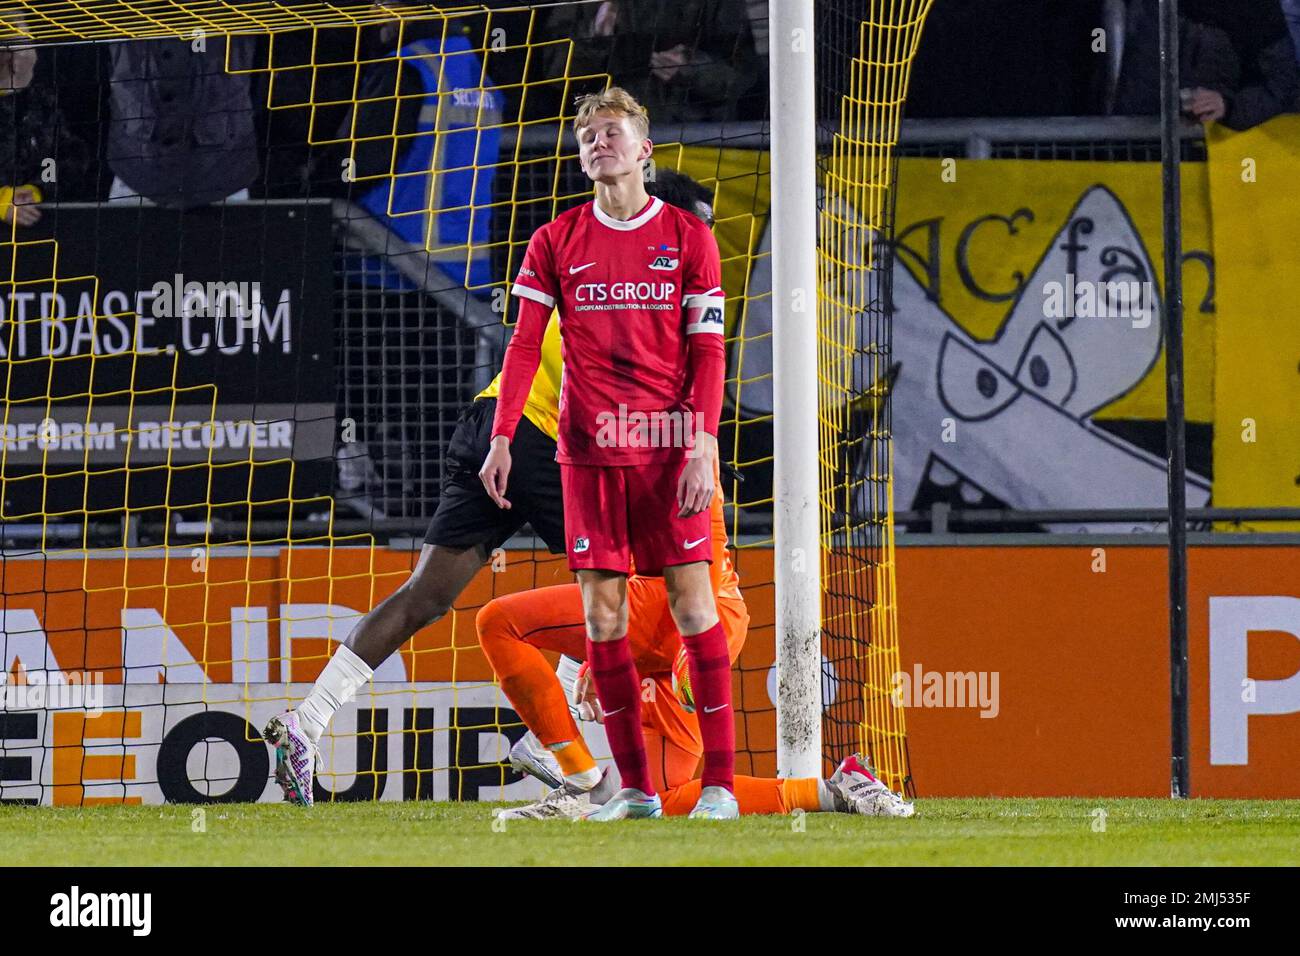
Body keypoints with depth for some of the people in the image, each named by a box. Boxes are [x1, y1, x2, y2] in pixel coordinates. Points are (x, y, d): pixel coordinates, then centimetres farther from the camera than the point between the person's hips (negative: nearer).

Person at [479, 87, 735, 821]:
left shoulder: (688, 238, 3)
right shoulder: (556, 243, 7)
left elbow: (707, 352, 1)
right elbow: (526, 346, 6)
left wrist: (703, 449, -9)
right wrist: (503, 439, -4)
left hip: (669, 447, -2)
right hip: (589, 449, 2)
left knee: (694, 603, -5)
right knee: (602, 610, -1)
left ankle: (720, 781, -3)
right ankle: (636, 788, 4)